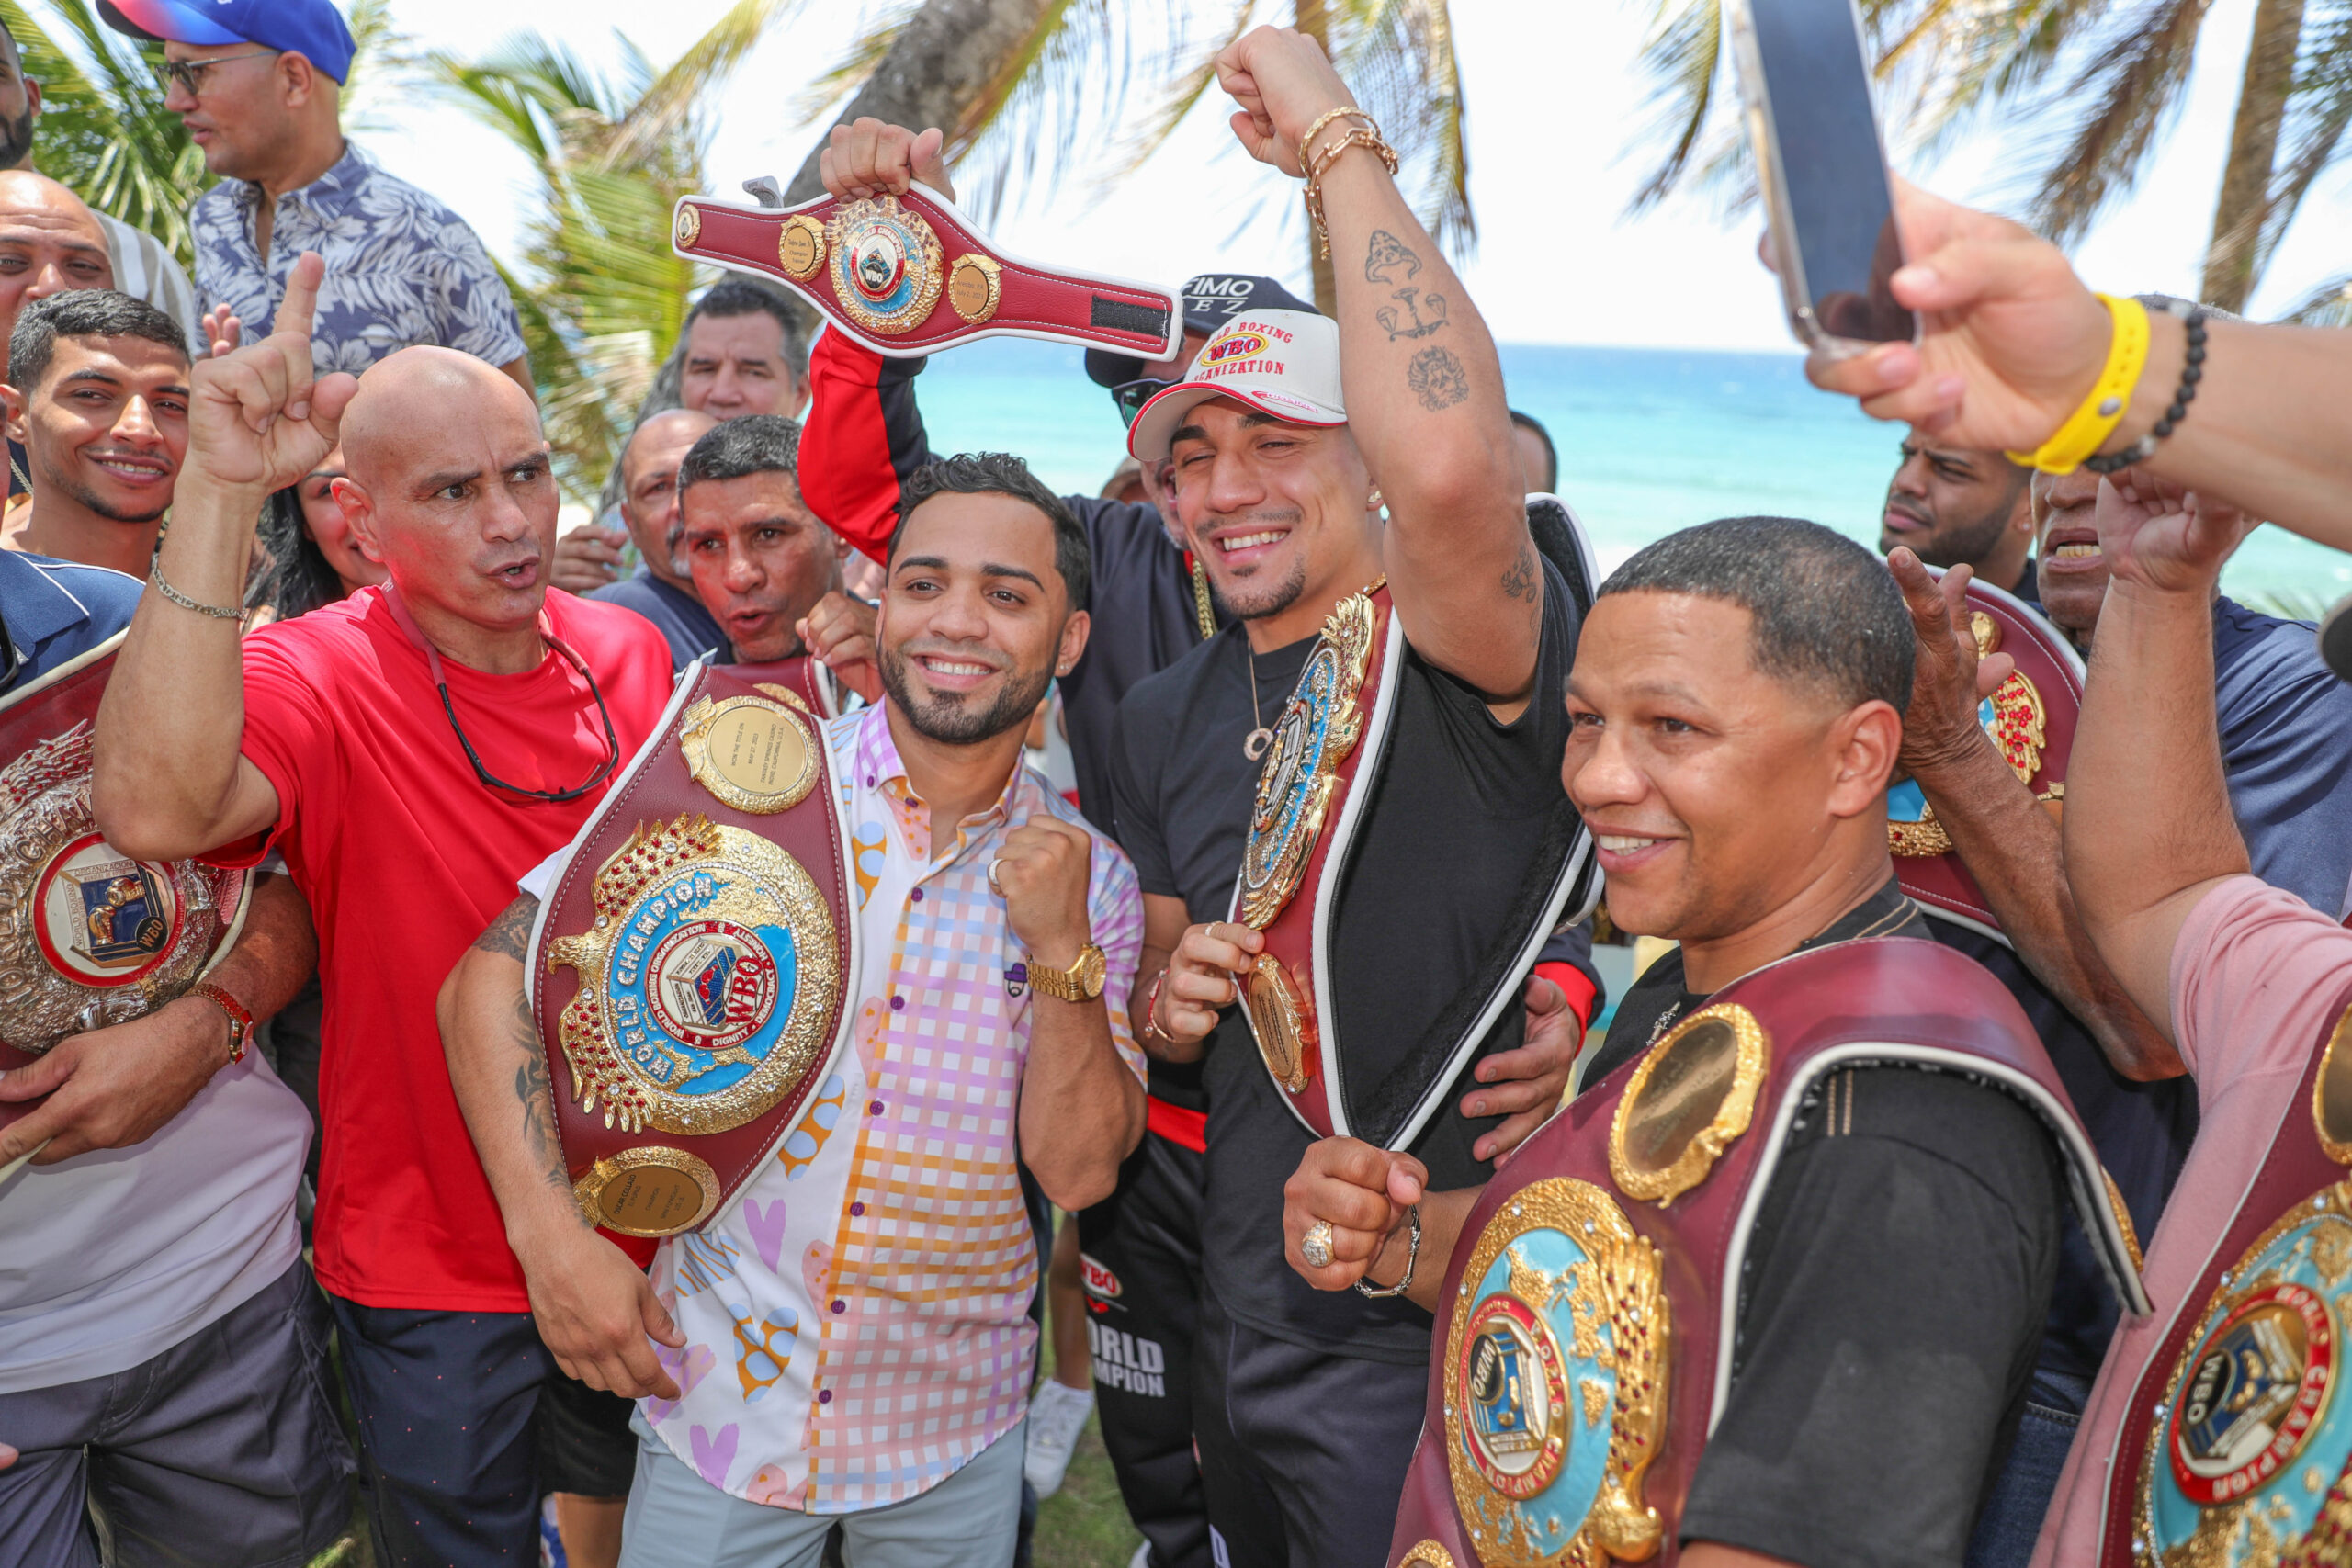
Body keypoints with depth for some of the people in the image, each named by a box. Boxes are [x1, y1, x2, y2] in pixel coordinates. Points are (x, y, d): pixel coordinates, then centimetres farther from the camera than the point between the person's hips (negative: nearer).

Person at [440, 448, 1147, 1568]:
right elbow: (493, 975, -8)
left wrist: (1062, 950, -20)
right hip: (718, 1401, -1)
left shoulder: (1091, 877, -4)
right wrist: (551, 1232, -17)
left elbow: (1079, 1170, -7)